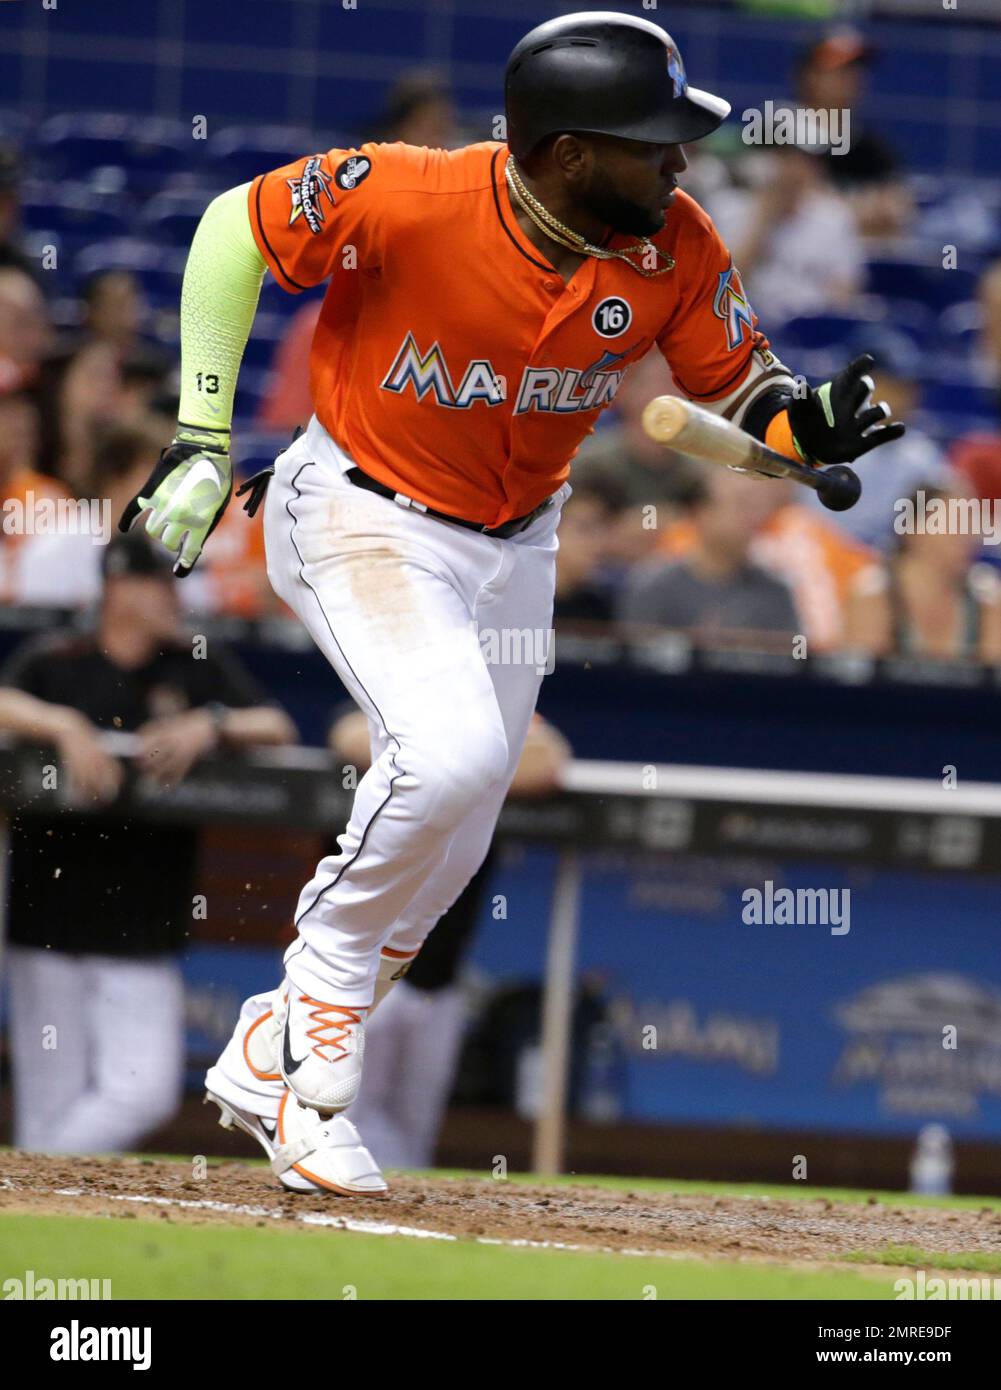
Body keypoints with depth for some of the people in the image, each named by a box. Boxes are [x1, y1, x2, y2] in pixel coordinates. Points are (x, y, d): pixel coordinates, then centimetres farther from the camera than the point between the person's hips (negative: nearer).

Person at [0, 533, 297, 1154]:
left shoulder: (198, 666, 9)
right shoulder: (55, 660, 2)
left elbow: (279, 728, 1)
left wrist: (211, 726, -16)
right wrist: (64, 724, -27)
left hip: (143, 933, 2)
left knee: (144, 1092, -11)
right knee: (51, 1102, -2)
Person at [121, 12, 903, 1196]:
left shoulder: (674, 247, -16)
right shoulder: (409, 202, -29)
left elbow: (741, 397, -6)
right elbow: (238, 226, -14)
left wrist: (810, 427, -30)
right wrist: (201, 439, -15)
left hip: (516, 548, 6)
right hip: (364, 514, -6)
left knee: (448, 852, 10)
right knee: (449, 755, -27)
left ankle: (268, 1063, 28)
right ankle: (308, 1053, -10)